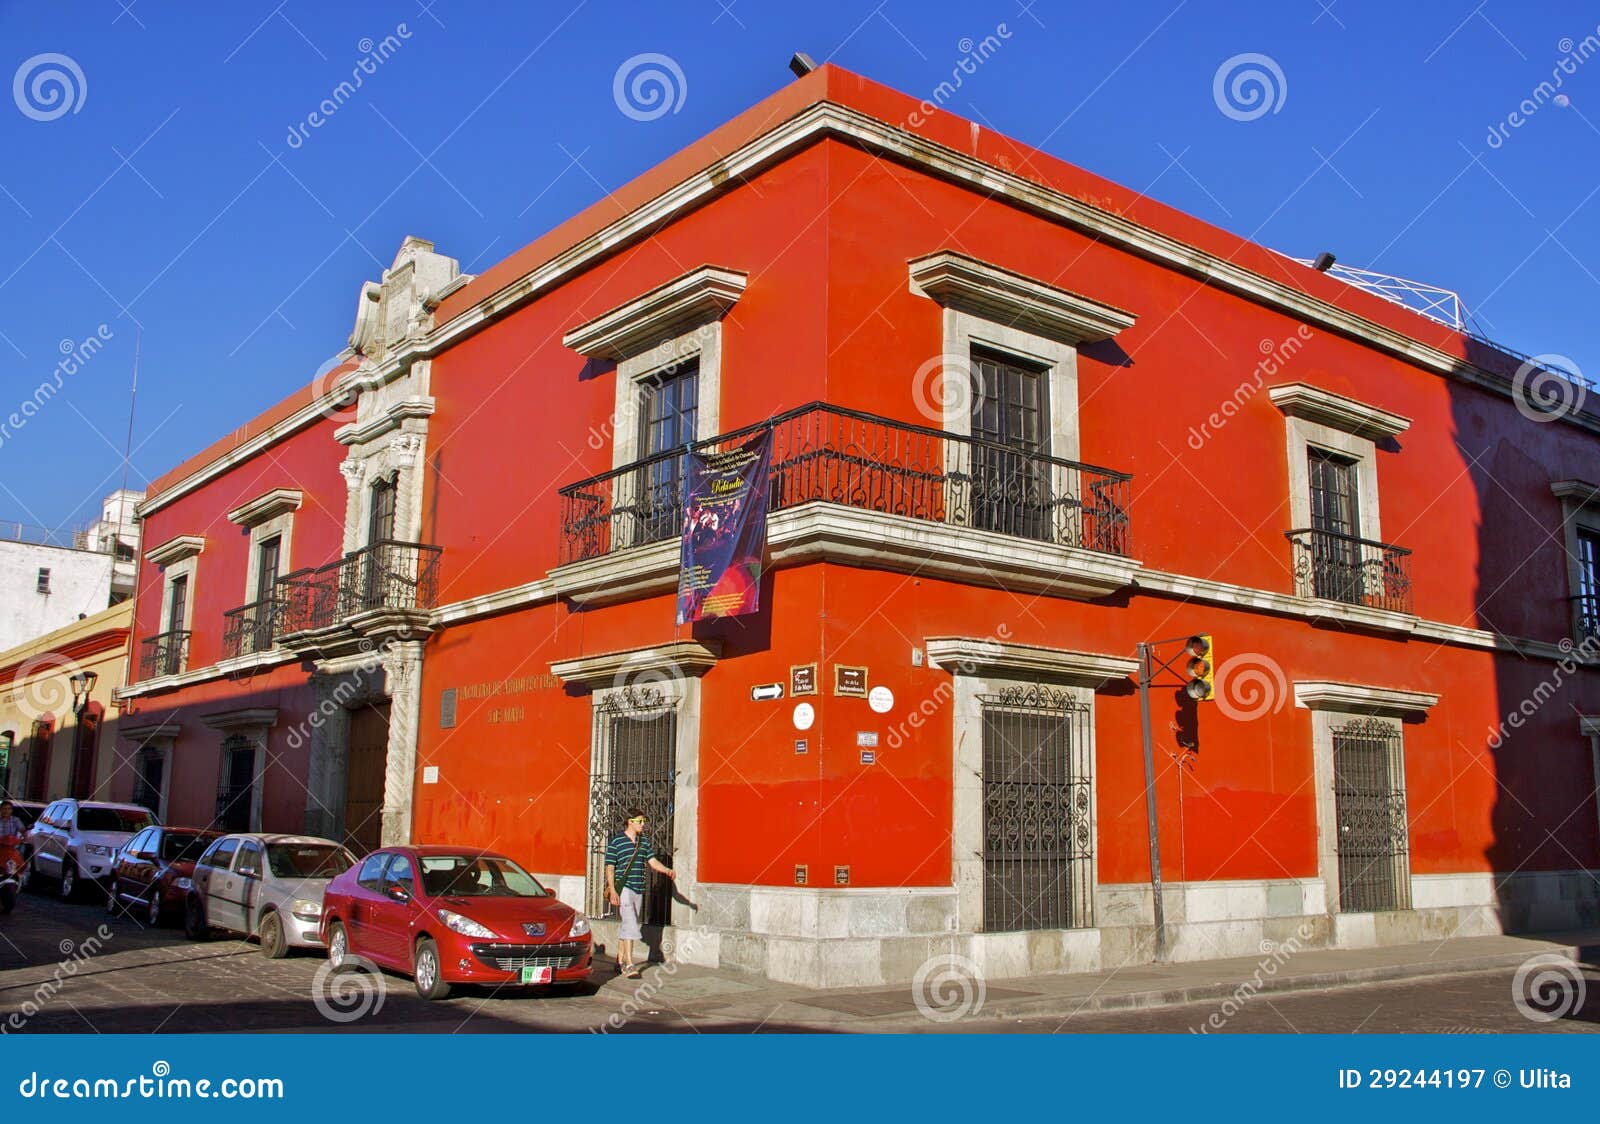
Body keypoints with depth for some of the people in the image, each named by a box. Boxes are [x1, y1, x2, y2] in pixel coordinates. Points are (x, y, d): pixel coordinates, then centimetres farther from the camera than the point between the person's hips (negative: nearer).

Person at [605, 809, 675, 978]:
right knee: (630, 925, -14)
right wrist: (612, 891, -14)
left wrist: (667, 870, -9)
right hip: (623, 889, -6)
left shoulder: (645, 841, 11)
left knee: (626, 926, 13)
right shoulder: (616, 842, -6)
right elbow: (610, 868, -6)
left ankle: (620, 961, 24)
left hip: (639, 889, 6)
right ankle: (629, 965, -13)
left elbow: (652, 861, 9)